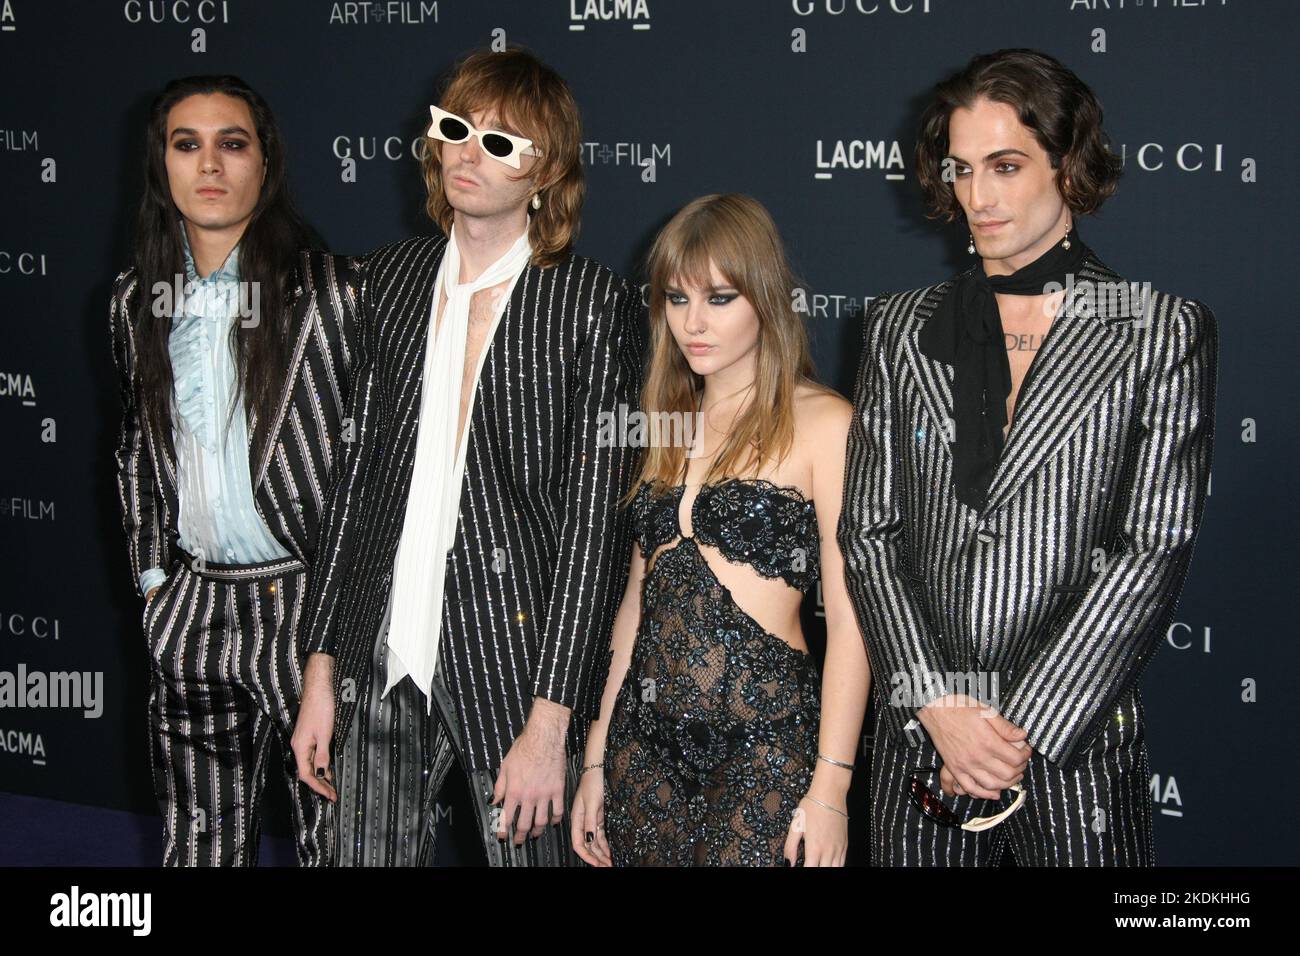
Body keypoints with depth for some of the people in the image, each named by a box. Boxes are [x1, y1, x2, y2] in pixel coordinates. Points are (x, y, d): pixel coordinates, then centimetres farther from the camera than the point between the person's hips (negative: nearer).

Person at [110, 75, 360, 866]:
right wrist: (152, 572, 16)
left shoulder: (332, 290, -8)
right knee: (199, 844, 11)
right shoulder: (138, 301, 9)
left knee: (336, 838, 4)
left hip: (312, 601, -4)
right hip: (193, 611, 5)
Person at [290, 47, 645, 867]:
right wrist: (322, 669, 9)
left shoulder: (595, 304, -7)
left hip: (514, 660, -4)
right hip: (384, 659, 5)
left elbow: (595, 522, -10)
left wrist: (550, 721, -14)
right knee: (370, 854, 11)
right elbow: (359, 472, 11)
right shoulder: (393, 278, 9)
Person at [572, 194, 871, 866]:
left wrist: (830, 786, -15)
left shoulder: (821, 422, -6)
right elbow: (638, 596, 14)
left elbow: (848, 617, -10)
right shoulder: (666, 423, 12)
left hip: (764, 747, -5)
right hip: (645, 741, 6)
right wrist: (596, 759, 12)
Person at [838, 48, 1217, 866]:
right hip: (919, 738, 3)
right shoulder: (902, 327, 7)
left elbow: (1156, 549, -8)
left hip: (1081, 742, -2)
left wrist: (1023, 730, -12)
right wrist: (938, 705, -8)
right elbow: (868, 530, 4)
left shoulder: (1166, 330, -2)